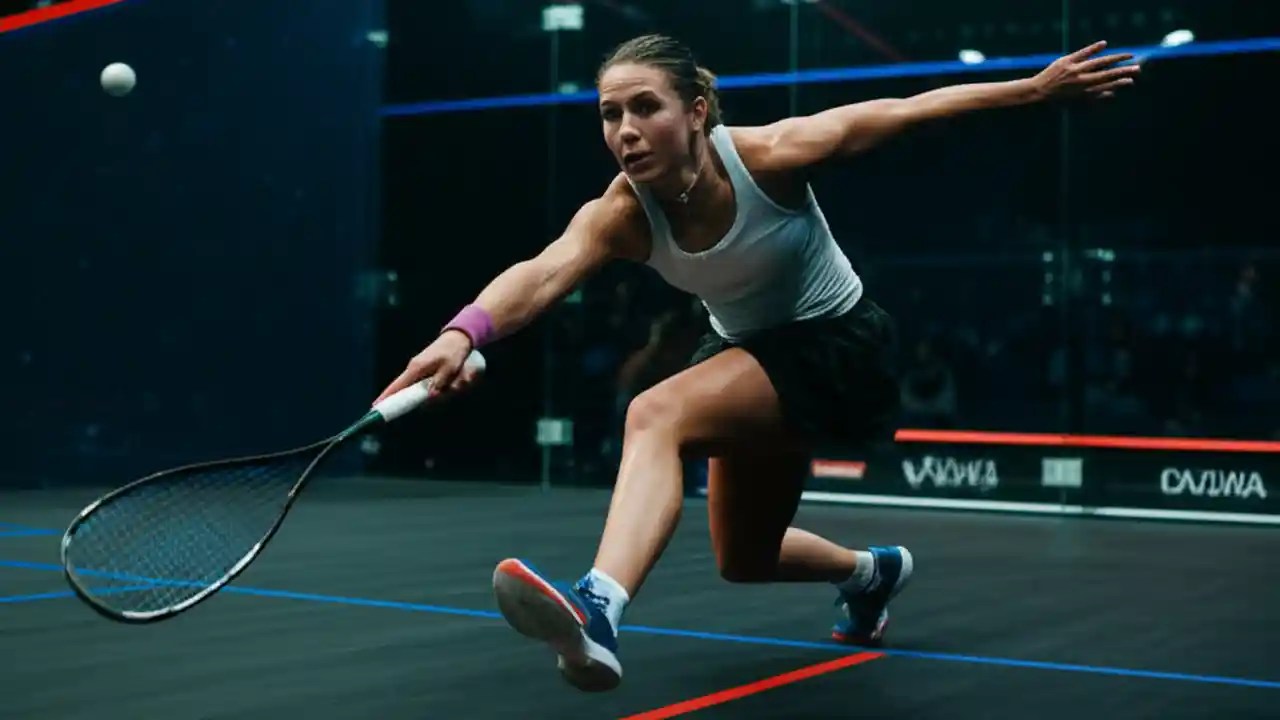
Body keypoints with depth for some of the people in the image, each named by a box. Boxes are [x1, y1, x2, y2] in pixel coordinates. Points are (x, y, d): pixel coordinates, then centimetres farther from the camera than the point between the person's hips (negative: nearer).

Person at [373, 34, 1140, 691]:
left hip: (835, 344, -6)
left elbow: (907, 110, -16)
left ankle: (599, 610, -52)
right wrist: (465, 332, -62)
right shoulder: (621, 215, -21)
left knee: (656, 414, -33)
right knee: (744, 560, 22)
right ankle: (875, 572, 52)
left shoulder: (770, 156, -28)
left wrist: (1036, 87, -14)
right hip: (753, 353, 6)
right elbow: (541, 274, -41)